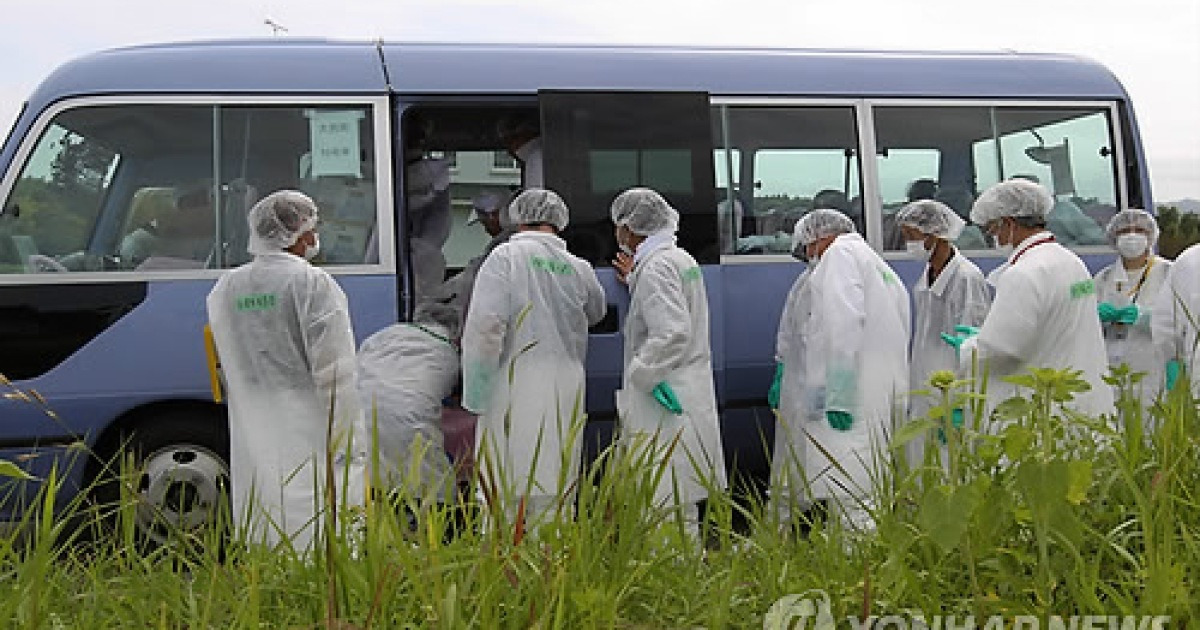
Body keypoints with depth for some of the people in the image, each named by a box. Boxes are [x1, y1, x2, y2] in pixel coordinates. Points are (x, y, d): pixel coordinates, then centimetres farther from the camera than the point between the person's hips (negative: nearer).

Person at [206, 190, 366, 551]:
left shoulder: (224, 289, 10)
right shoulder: (314, 284, -10)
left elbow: (229, 368, 17)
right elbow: (334, 375, -12)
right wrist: (347, 444, -9)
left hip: (253, 443, 7)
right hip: (306, 438, -6)